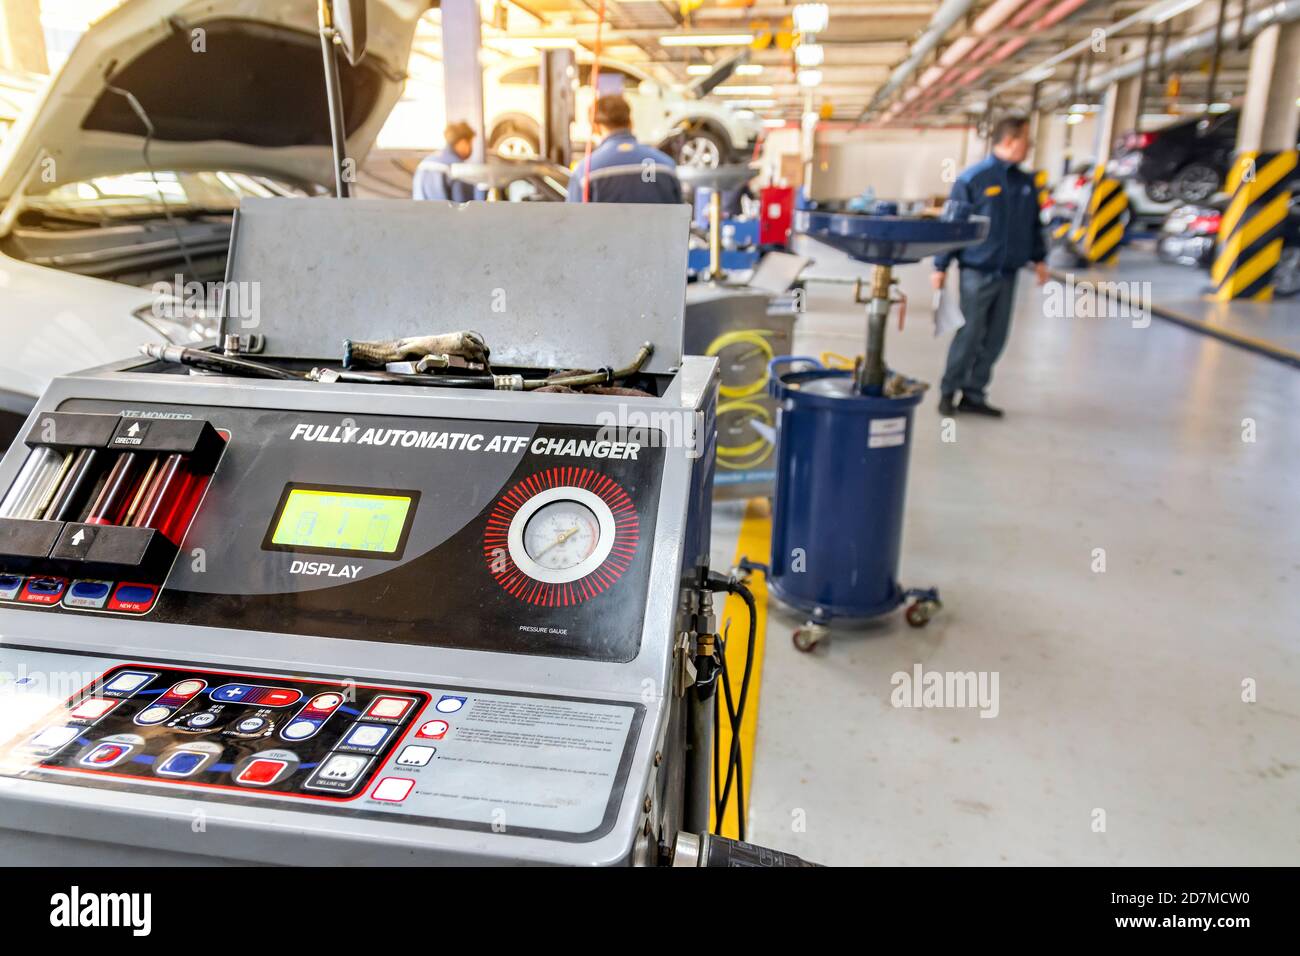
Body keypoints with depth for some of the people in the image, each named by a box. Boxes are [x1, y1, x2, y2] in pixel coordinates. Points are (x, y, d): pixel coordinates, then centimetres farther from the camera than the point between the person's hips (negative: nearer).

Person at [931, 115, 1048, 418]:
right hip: (976, 272, -6)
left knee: (994, 339, 7)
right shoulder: (973, 179, -8)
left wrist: (1038, 258, 14)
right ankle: (948, 391, 13)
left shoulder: (1027, 183, 11)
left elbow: (1033, 225, 20)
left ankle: (973, 394, 17)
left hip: (1008, 274, 6)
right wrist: (940, 266, -7)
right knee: (969, 335, -3)